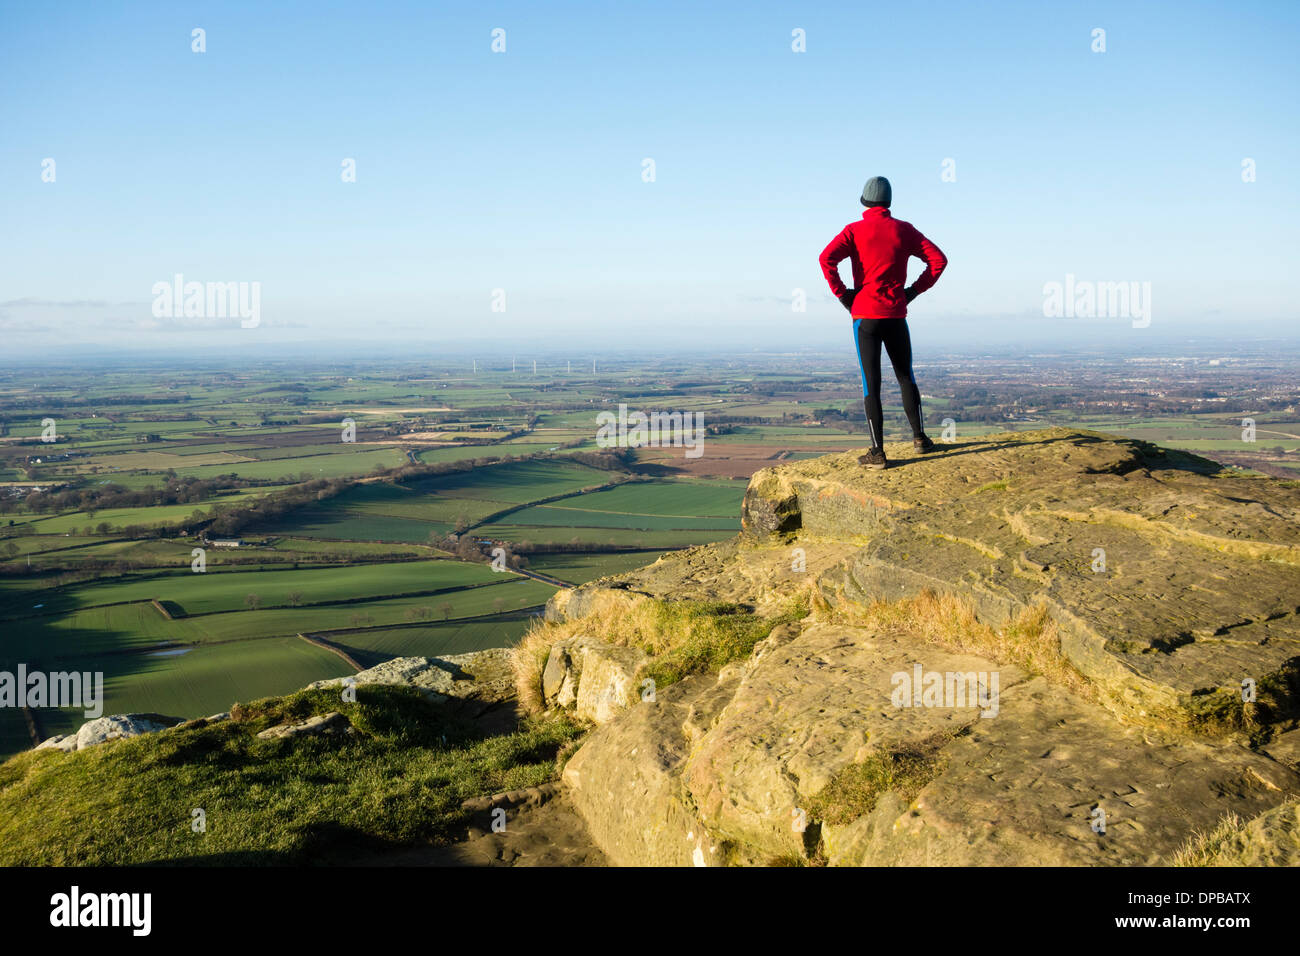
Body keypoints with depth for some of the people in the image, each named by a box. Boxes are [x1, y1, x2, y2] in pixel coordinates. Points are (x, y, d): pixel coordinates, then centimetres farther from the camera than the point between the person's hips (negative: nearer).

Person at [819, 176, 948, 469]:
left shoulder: (854, 230, -2)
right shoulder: (904, 230, 6)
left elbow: (827, 259, -18)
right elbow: (939, 259, 5)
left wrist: (843, 295, -8)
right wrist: (914, 291, 8)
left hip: (865, 315, -2)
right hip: (896, 315, 2)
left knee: (871, 383, 0)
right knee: (905, 376, 18)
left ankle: (878, 451, -2)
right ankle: (919, 436, 20)